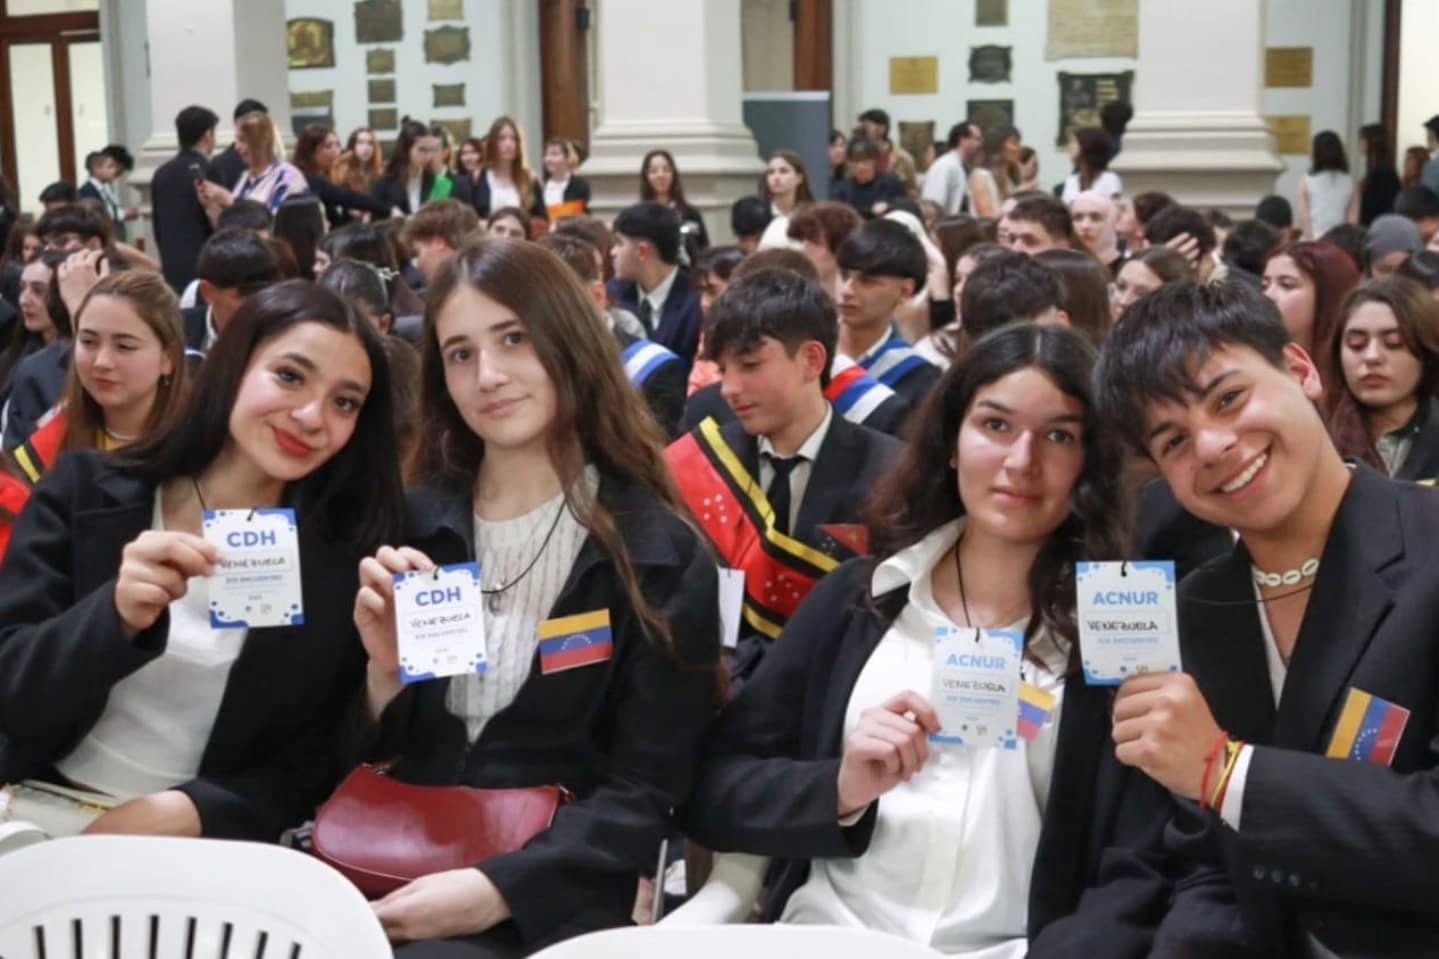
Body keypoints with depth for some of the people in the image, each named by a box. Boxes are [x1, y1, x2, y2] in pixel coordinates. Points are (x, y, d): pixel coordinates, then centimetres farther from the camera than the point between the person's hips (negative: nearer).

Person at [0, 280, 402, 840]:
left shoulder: (349, 558, -3)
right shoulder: (86, 492, -1)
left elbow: (312, 772, 0)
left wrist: (184, 814, -17)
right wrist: (119, 618, -25)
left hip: (201, 848, 1)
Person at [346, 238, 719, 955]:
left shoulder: (660, 555, -3)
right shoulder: (414, 525, 8)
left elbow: (646, 792, -5)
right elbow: (367, 751, 12)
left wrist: (499, 888, -18)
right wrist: (385, 670, -9)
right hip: (391, 869, 4)